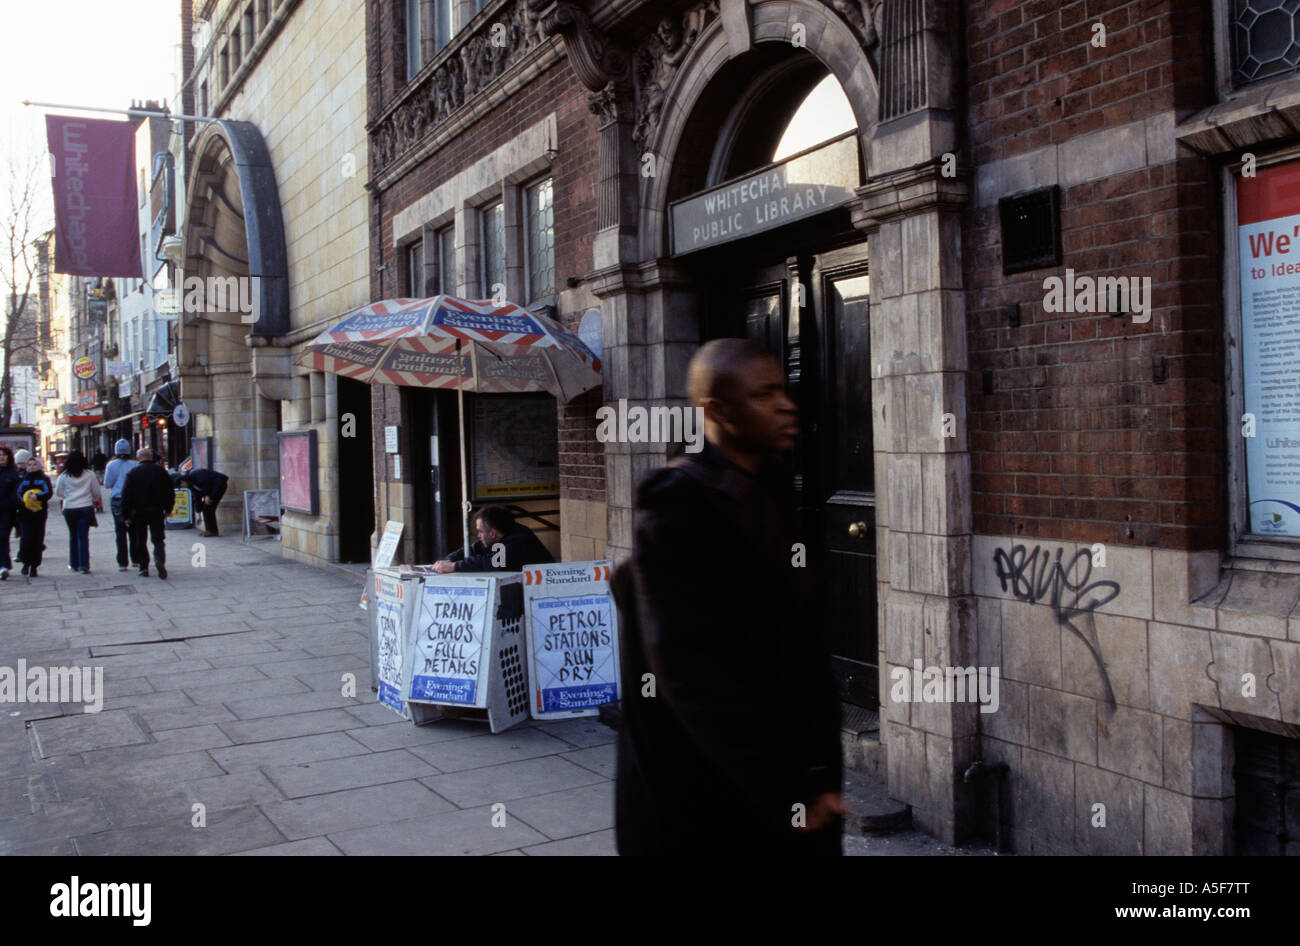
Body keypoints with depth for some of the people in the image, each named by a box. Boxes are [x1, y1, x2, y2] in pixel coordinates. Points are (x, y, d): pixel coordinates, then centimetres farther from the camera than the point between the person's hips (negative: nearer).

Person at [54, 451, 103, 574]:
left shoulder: (64, 476, -1)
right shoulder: (90, 474, -3)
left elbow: (58, 492, 8)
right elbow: (97, 492, 3)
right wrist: (94, 500, 24)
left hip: (69, 509, 1)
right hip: (86, 507, -1)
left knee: (73, 536, 15)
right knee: (83, 536, -1)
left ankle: (74, 564, 22)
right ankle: (84, 565, -7)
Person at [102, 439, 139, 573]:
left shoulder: (112, 465, -4)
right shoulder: (135, 465, -4)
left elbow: (107, 485, 0)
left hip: (117, 500, -1)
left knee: (120, 532, 2)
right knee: (134, 531, 11)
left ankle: (122, 562, -1)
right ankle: (136, 558, 15)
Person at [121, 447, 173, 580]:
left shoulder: (132, 473, -3)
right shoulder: (160, 470, 1)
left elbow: (126, 495, -3)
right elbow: (170, 492, 4)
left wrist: (126, 516, 2)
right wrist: (168, 509, 14)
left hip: (138, 512, 0)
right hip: (157, 511, 0)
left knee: (140, 541, 11)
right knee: (158, 539, 1)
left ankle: (144, 567, 11)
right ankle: (160, 559, -25)